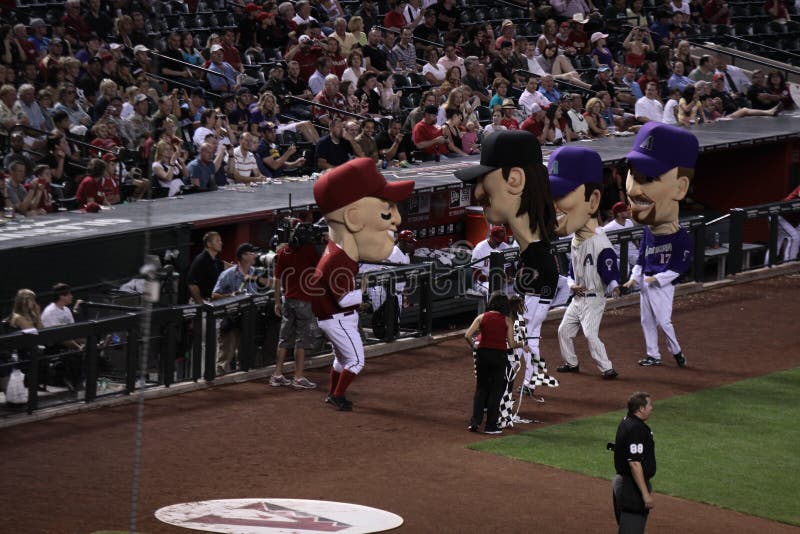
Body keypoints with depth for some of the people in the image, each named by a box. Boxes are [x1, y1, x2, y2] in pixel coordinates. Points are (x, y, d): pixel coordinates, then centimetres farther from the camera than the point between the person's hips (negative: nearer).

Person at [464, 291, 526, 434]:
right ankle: (491, 425, 9)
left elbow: (467, 336, -6)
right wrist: (522, 345, 16)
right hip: (499, 355, -2)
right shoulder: (507, 320, 0)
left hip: (483, 353, 2)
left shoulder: (482, 317, 3)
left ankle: (474, 422, 6)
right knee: (496, 390, 8)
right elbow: (511, 344, -3)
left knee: (481, 389, 14)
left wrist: (473, 347, 11)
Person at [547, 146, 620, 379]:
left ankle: (606, 367, -11)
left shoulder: (600, 243, -21)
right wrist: (572, 284, -2)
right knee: (564, 330, 15)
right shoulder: (575, 240, 7)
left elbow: (610, 269, -21)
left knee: (590, 333, -17)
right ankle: (571, 363, 31)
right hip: (577, 297, 9)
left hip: (593, 299, -9)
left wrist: (613, 286, -39)